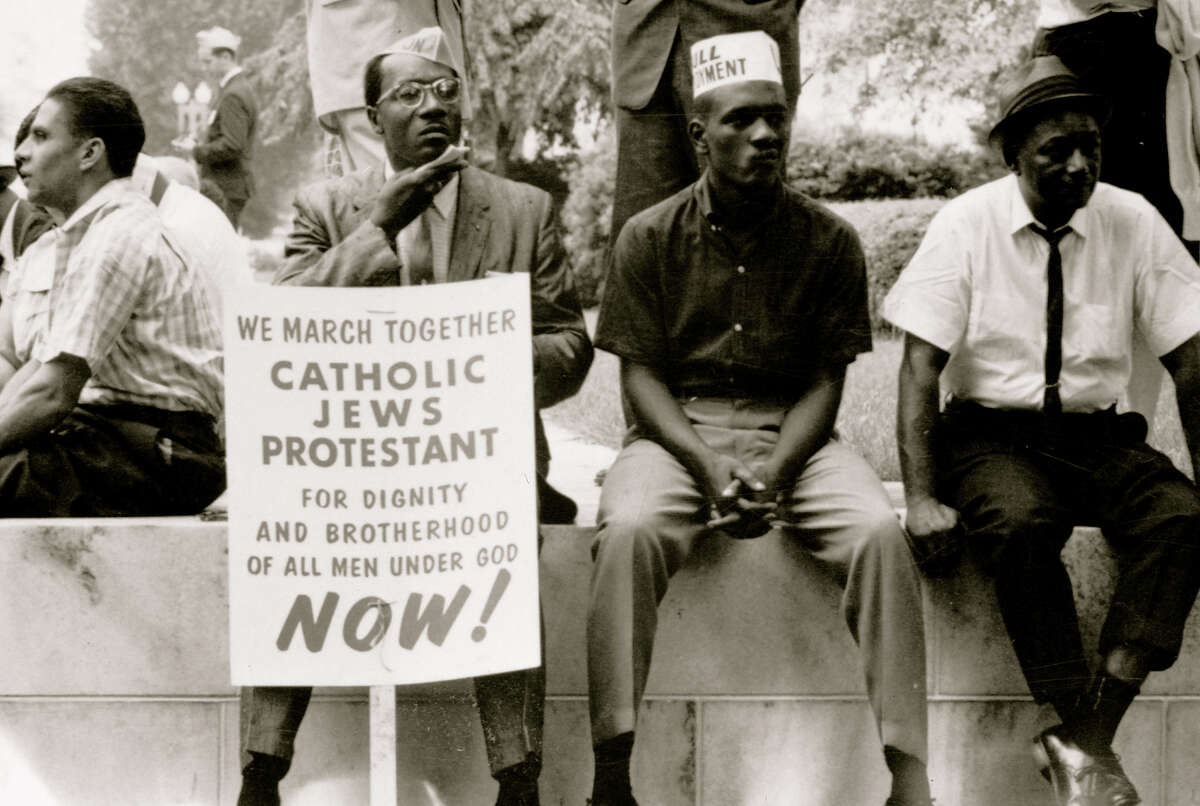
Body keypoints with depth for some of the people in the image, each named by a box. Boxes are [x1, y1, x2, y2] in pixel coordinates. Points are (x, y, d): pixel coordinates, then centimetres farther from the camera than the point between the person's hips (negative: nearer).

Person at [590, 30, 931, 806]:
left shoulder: (830, 241, 3)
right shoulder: (651, 237, 1)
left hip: (793, 433, 1)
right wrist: (707, 464, -17)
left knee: (880, 531, -28)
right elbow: (641, 374, 0)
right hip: (676, 430, -1)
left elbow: (826, 382, 2)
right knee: (629, 530, -33)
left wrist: (773, 469, -16)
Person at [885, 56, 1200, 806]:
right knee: (1021, 521, -35)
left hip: (1098, 437, 3)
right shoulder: (967, 225, -5)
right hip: (991, 434, -2)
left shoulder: (1133, 223, 2)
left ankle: (1085, 738, -29)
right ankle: (1086, 741, -26)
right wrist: (922, 501, -20)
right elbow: (921, 365, -8)